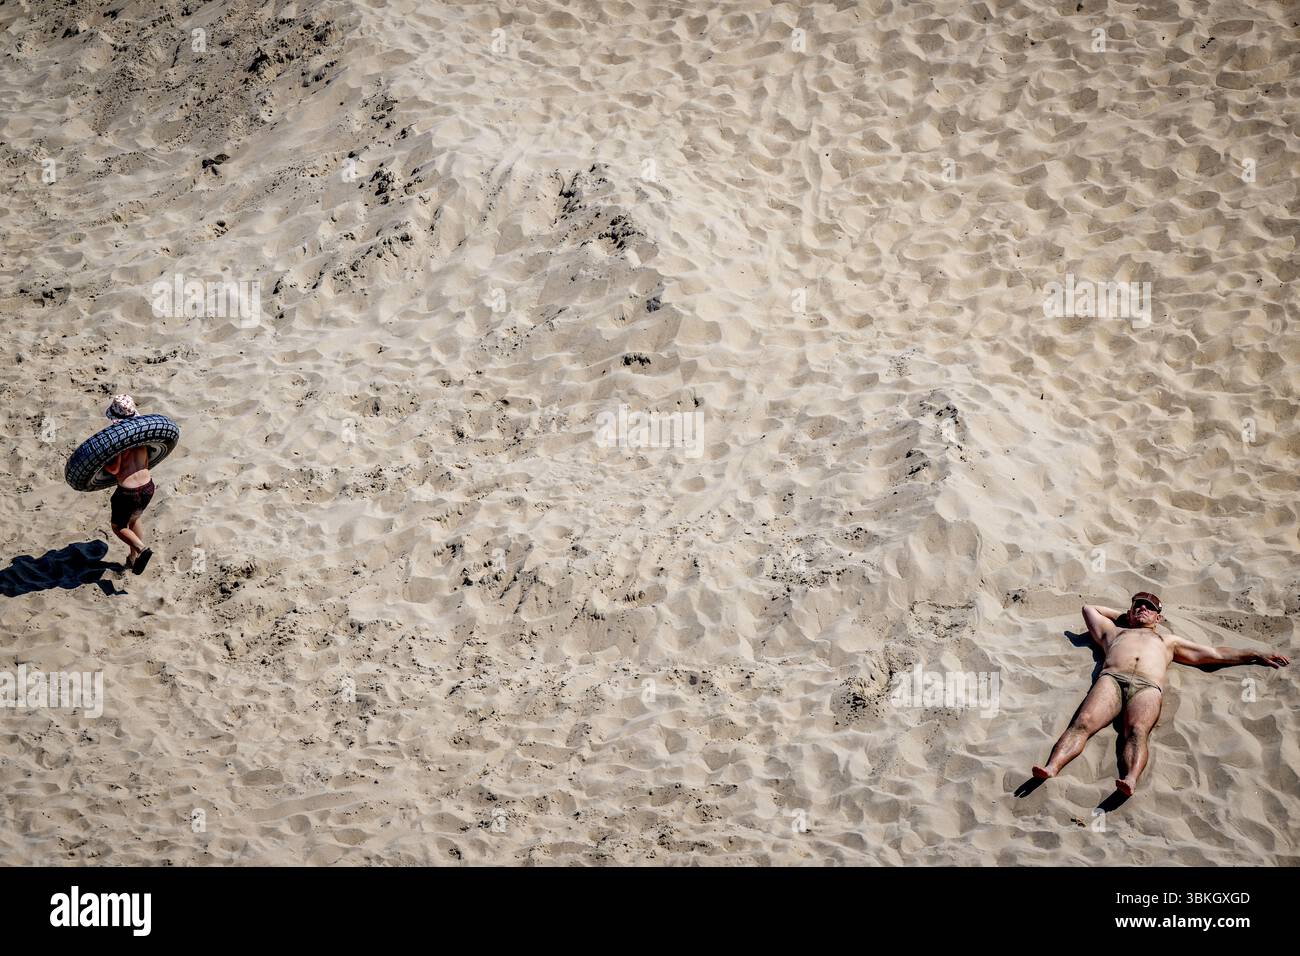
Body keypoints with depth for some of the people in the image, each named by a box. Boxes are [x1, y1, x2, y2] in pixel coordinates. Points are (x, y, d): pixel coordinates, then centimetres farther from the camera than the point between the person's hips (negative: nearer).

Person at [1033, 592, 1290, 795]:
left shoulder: (1168, 641, 41)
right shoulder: (1114, 631, 43)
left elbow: (1217, 654, 40)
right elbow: (1088, 607, 55)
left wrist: (1256, 656, 36)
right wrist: (1122, 615, 57)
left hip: (1148, 686, -1)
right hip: (1112, 678, 1)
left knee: (1136, 731, -34)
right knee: (1083, 723, -31)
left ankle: (1130, 779, -62)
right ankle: (1052, 767, -54)